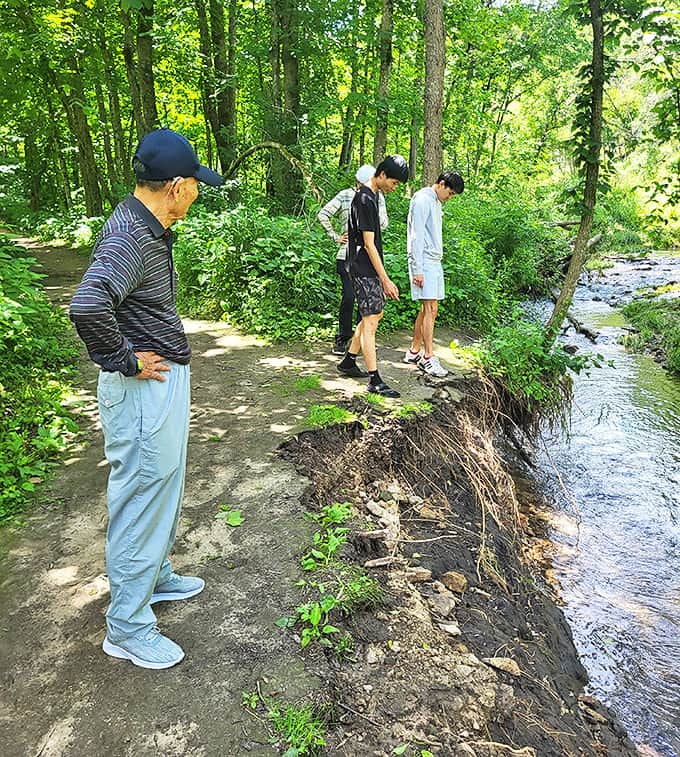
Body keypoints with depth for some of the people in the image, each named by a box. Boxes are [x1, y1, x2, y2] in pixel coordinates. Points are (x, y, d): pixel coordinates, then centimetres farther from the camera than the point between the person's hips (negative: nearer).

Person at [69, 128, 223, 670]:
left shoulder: (149, 229, 9)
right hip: (144, 388, -10)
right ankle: (127, 628, 20)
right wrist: (124, 360, -24)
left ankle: (156, 577, 44)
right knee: (141, 499, 2)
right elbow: (88, 305, -39)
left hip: (167, 380, 10)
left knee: (164, 488, 23)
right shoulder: (128, 237, -23)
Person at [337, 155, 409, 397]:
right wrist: (386, 279, -20)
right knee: (370, 321, -8)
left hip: (371, 269, 10)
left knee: (376, 314, 17)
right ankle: (374, 380, -4)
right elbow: (369, 244, -21)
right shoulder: (365, 199, -18)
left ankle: (348, 361, 28)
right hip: (364, 270, -10)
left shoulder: (373, 195, 13)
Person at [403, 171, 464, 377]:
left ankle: (414, 351, 16)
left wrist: (436, 262, 18)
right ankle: (428, 357, -7)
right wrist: (417, 270, -20)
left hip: (434, 262, 10)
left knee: (428, 309, 8)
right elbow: (416, 236, -16)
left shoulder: (436, 202, 20)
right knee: (430, 308, -11)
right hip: (424, 262, -9)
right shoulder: (422, 199, -10)